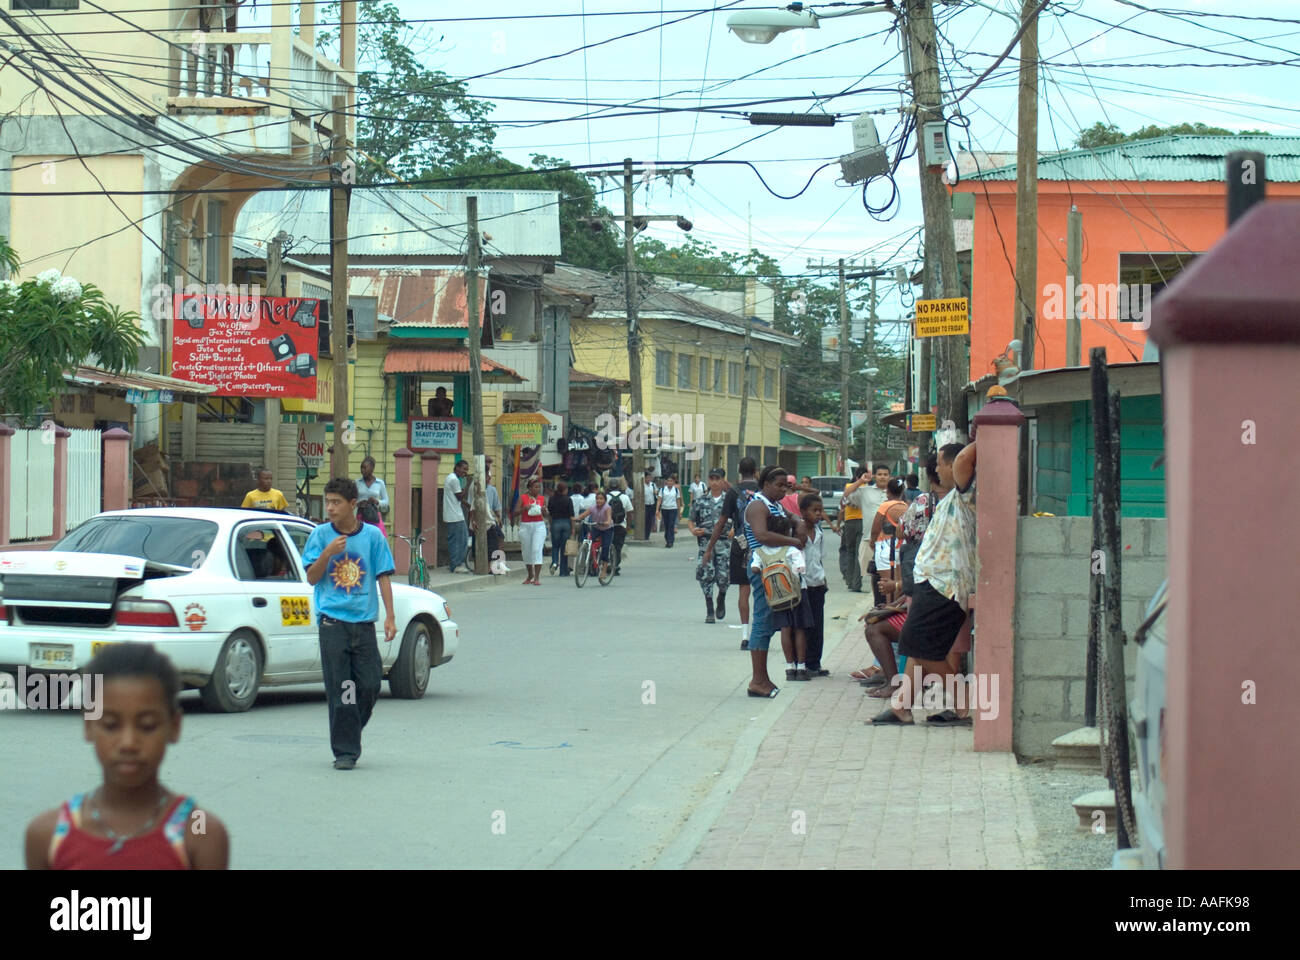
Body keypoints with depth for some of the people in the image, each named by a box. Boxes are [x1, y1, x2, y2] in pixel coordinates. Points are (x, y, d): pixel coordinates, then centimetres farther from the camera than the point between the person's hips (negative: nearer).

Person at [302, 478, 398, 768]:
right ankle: (345, 751, 1)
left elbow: (383, 577, 7)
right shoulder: (321, 535, 4)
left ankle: (351, 730, 23)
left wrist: (390, 617, 0)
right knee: (339, 689, -4)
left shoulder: (373, 535, 5)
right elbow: (312, 578, 3)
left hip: (364, 622, 1)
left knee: (370, 684, -1)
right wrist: (327, 553, -14)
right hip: (332, 621, -1)